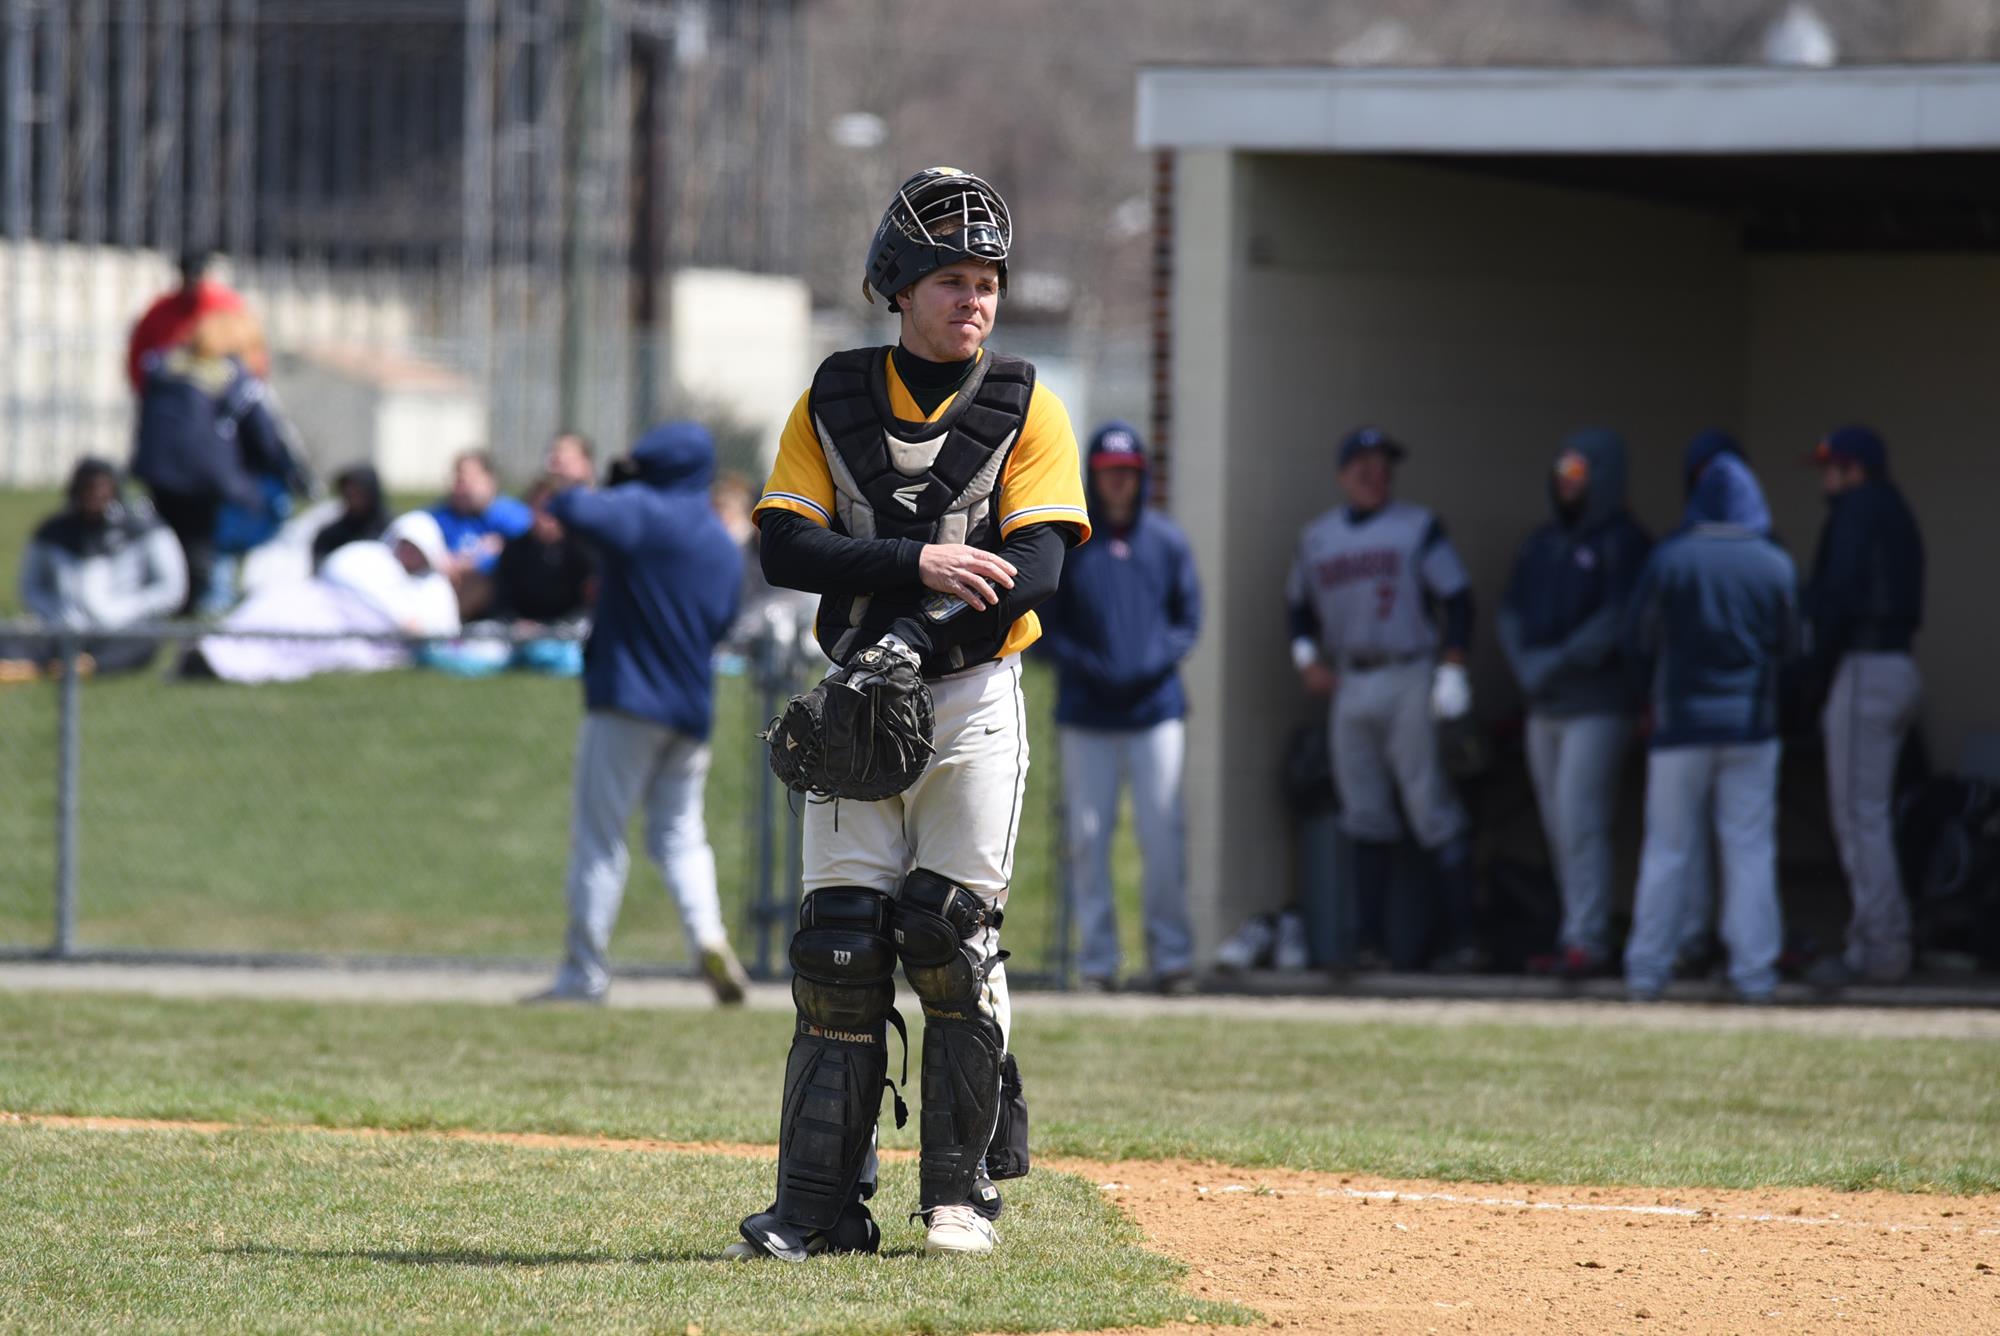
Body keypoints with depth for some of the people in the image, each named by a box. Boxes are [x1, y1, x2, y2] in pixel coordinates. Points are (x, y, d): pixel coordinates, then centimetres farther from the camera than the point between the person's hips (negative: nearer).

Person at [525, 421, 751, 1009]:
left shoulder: (641, 513, -10)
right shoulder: (725, 547, 13)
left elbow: (578, 513, -25)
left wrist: (564, 496, 0)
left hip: (628, 701, -6)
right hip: (693, 711, 6)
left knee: (599, 836, -1)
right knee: (680, 833, 14)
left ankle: (585, 972, -1)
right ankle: (708, 934, -11)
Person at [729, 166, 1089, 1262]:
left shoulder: (1027, 411, 3)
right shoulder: (832, 402, 9)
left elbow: (1035, 569, -10)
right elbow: (784, 546, -3)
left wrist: (918, 645, -23)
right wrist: (916, 564, -18)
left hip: (973, 703, -2)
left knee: (952, 942, -8)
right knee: (839, 945, -3)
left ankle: (960, 1193, 2)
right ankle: (819, 1207, -3)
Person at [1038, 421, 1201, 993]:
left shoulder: (1167, 540, 7)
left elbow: (1189, 618, 10)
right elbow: (1043, 623, 4)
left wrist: (1159, 662, -8)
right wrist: (1085, 665, -12)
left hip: (1155, 709, 0)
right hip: (1086, 711, 0)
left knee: (1163, 833, -5)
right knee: (1087, 835, -1)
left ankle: (1171, 954, 2)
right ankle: (1097, 960, 5)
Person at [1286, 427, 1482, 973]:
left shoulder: (1417, 527, 2)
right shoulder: (1317, 537, 15)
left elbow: (1456, 598, -2)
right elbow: (1300, 603, 24)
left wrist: (1452, 670, -11)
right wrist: (1305, 656, 6)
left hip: (1408, 680, -5)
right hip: (1349, 683, 5)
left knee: (1432, 808, -10)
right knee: (1365, 815, 6)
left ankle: (1463, 937, -12)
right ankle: (1372, 939, 8)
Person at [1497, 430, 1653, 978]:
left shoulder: (1621, 542, -7)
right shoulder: (1543, 543, 16)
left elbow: (1616, 623, -16)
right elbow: (1511, 611, 12)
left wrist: (1556, 663, -16)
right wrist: (1526, 666, -5)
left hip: (1598, 706, -7)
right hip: (1544, 708, 7)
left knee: (1580, 822, -13)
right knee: (1560, 828, 7)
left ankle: (1586, 939, -12)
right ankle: (1577, 938, 12)